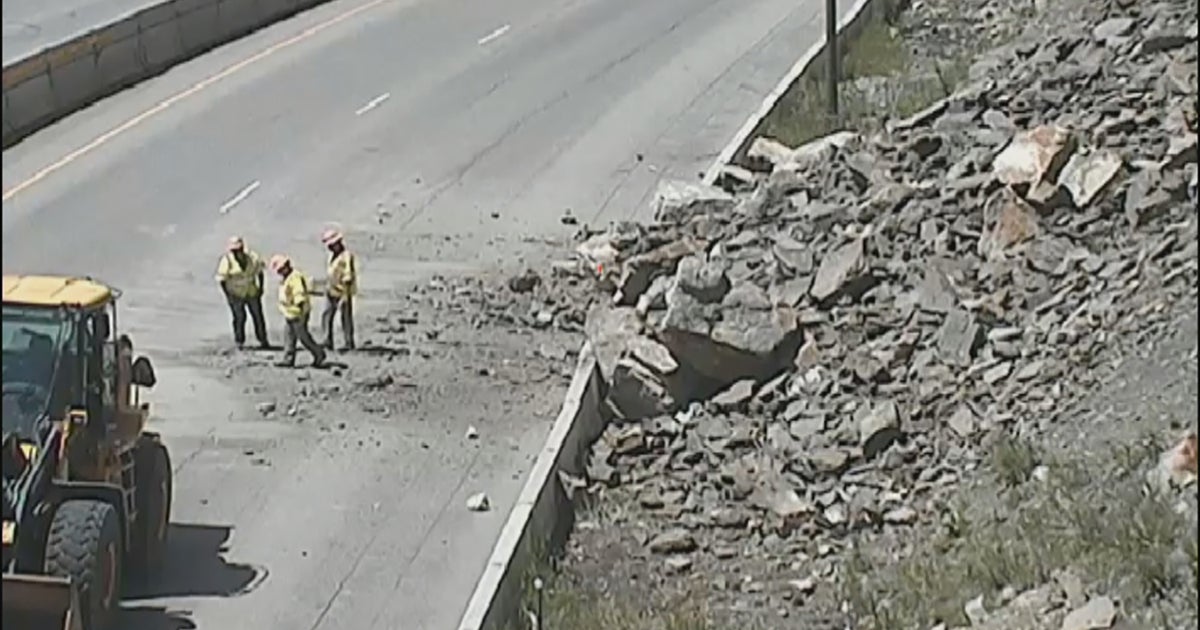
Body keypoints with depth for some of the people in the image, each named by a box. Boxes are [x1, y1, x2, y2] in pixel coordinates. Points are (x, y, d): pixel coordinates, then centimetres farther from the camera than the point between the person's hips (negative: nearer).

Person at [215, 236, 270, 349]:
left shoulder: (252, 257, -14)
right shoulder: (226, 261, -22)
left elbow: (259, 272, 0)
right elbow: (221, 279, -15)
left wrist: (261, 288, -3)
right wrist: (227, 295, -16)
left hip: (252, 292, 3)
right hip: (236, 294, -3)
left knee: (258, 316, 10)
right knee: (239, 317, -6)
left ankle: (263, 340, 24)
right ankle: (239, 342, 9)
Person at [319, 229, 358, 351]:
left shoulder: (347, 256, -16)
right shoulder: (332, 256, 11)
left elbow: (348, 277, -19)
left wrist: (345, 295, -20)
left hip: (343, 292, -8)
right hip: (332, 292, 8)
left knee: (346, 318, 0)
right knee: (326, 315, 1)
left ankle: (349, 343, 8)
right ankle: (327, 341, 0)